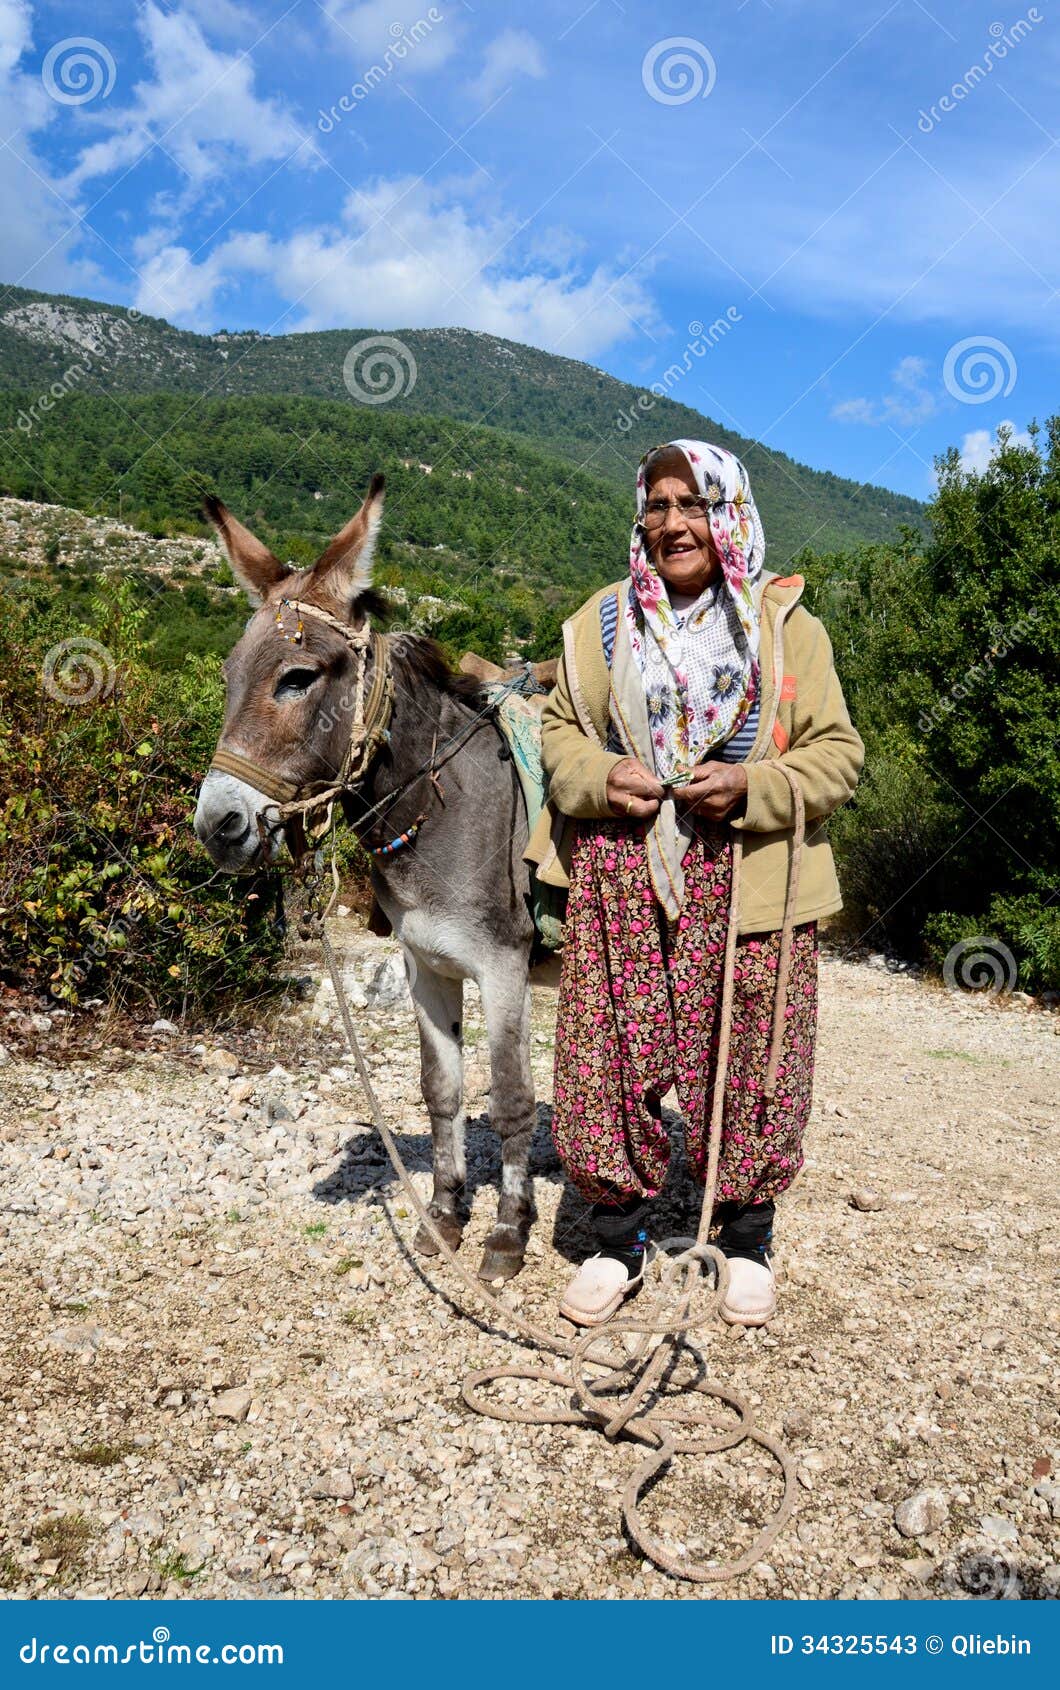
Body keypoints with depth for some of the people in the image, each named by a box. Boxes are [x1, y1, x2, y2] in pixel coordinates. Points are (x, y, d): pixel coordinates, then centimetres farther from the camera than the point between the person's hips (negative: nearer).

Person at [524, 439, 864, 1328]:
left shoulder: (786, 624, 2)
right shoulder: (604, 620, 9)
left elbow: (838, 751, 1)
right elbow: (560, 728, 14)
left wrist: (752, 786, -16)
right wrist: (598, 777, -7)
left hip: (746, 882, -1)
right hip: (621, 877, 2)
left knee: (744, 1056, 6)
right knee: (612, 1055, 4)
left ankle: (747, 1237, 30)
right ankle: (621, 1237, 25)